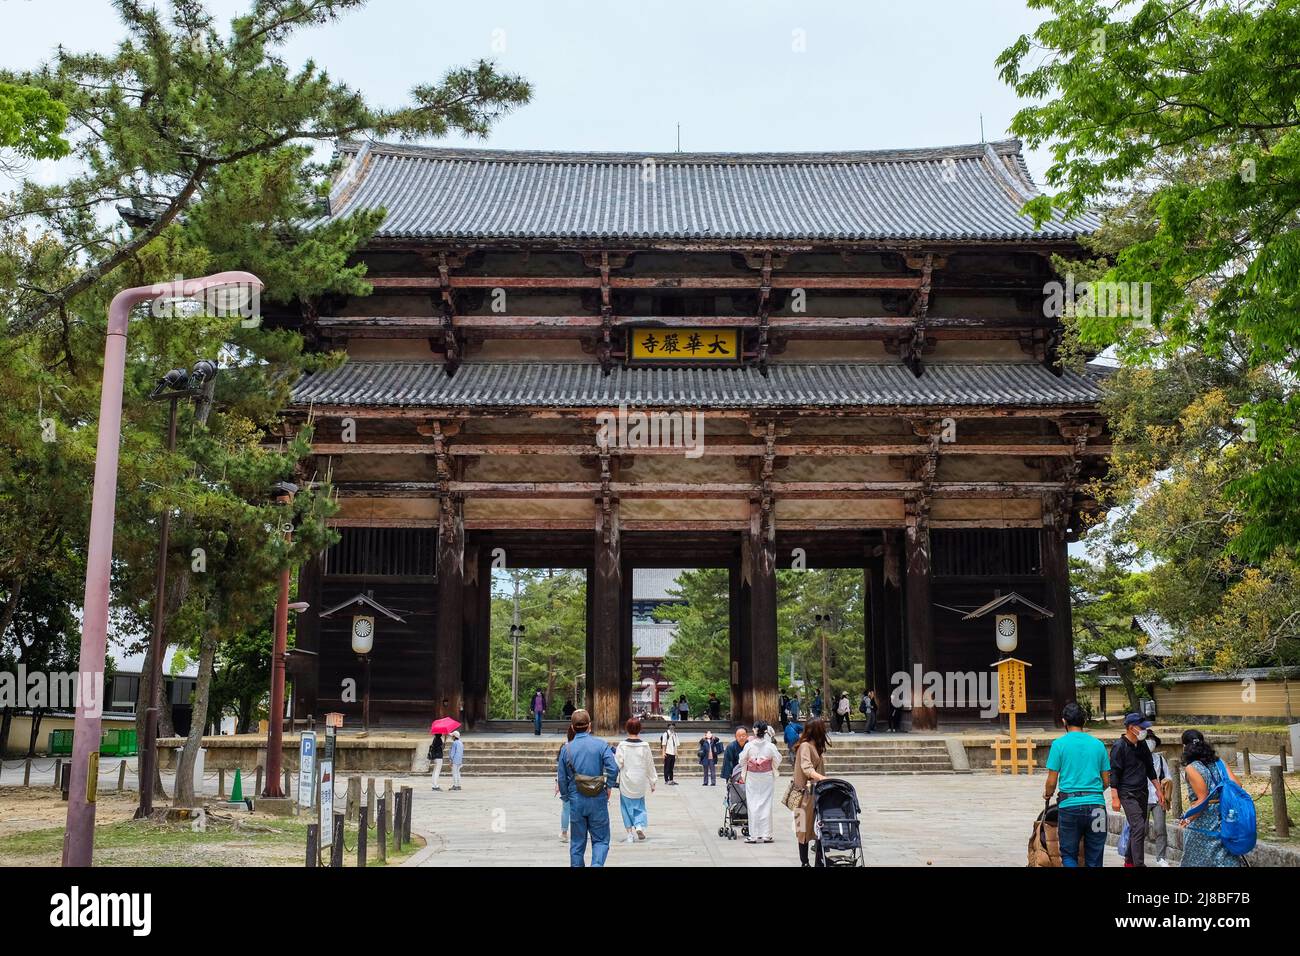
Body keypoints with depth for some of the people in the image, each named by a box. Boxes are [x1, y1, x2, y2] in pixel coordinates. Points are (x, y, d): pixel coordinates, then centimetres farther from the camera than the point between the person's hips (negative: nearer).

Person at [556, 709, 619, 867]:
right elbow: (613, 768, -15)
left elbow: (561, 777, 5)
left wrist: (565, 797, 18)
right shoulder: (601, 744, -5)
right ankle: (597, 864, -16)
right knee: (600, 839, 7)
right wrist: (609, 786, 1)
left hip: (576, 800, 2)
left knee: (577, 842, 14)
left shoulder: (566, 749, 1)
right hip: (598, 800, -2)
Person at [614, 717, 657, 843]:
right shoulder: (645, 746, -4)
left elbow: (617, 764, -11)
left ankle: (630, 834, 9)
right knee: (640, 806, 16)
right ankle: (639, 826, -6)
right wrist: (653, 782, 13)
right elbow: (650, 766, 4)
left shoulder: (622, 746, -11)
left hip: (626, 783, -2)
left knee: (627, 807, 10)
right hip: (640, 783, 2)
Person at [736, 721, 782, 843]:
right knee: (766, 805, 6)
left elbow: (742, 761, 0)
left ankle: (754, 835, 5)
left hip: (752, 778, 0)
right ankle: (766, 835, 8)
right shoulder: (771, 746, -9)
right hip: (767, 778, 0)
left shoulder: (749, 745, -9)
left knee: (753, 805, 5)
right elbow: (778, 760, 1)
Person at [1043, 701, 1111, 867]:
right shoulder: (1098, 744, 6)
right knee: (1094, 859, 10)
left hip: (1069, 805, -3)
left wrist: (1047, 794, 18)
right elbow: (1106, 781, 10)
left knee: (1068, 855, 9)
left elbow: (1052, 781, -3)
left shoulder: (1059, 744, -3)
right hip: (1096, 805, 3)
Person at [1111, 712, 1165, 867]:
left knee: (1137, 829, 12)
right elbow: (1113, 773, -13)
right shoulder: (1119, 747, -13)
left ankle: (1129, 861, 25)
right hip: (1128, 794, -7)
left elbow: (1150, 768, 18)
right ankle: (1139, 864, -15)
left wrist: (1159, 790, 17)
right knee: (1139, 828, -15)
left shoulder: (1142, 745, 8)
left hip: (1142, 793, 7)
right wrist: (1115, 797, -16)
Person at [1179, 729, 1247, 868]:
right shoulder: (1219, 762, 4)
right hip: (1223, 818, 6)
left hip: (1202, 819, -5)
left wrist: (1188, 819, -12)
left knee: (1197, 860, 9)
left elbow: (1203, 800, -17)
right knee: (1226, 858, 8)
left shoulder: (1192, 768, -13)